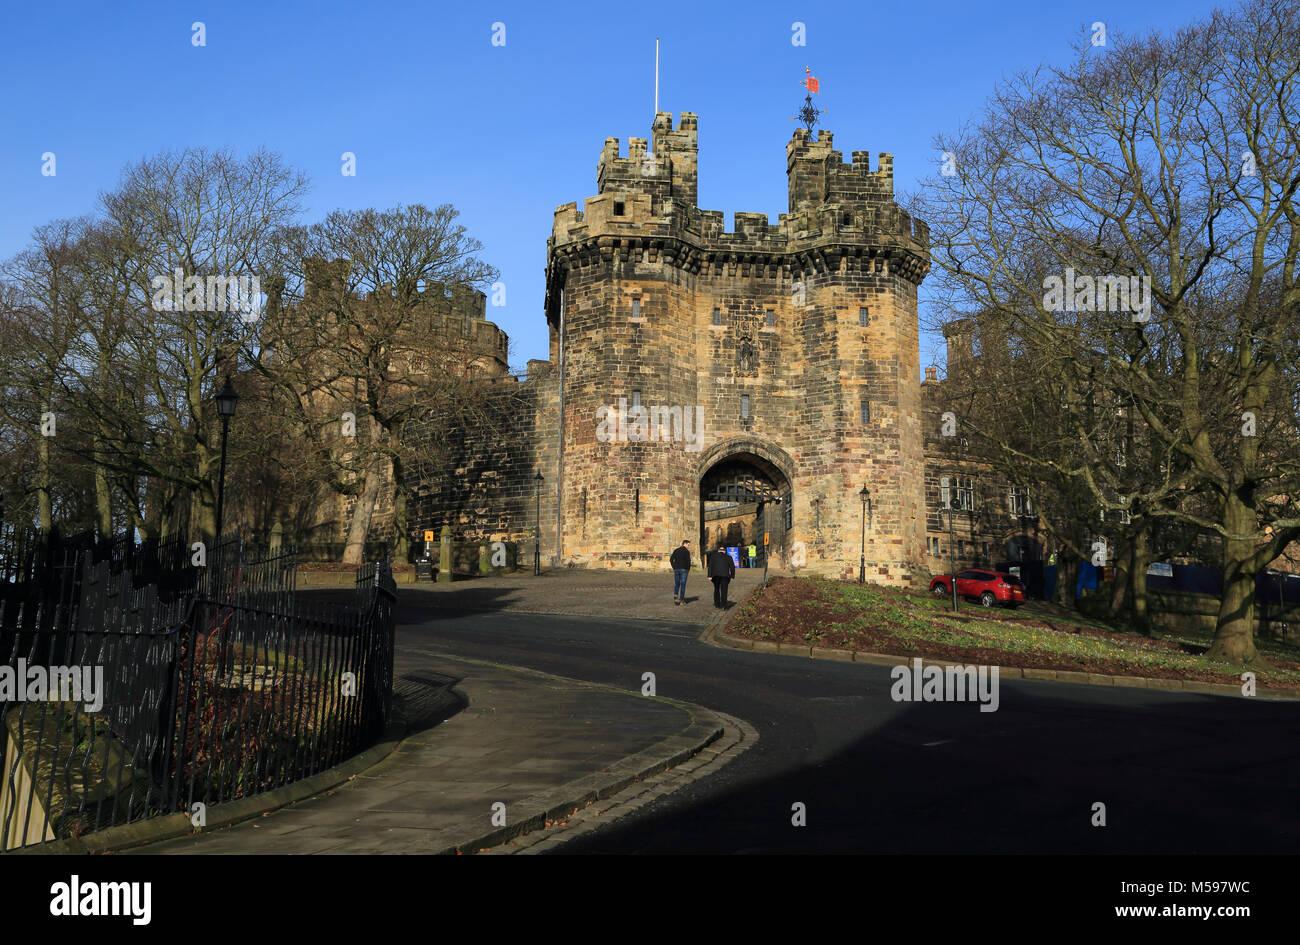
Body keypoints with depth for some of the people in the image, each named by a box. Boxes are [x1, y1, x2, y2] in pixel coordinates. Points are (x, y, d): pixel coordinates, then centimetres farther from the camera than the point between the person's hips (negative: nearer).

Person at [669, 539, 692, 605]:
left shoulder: (676, 550, 9)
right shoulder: (686, 551, -6)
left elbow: (671, 559, 5)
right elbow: (688, 561, -14)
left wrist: (673, 567, 9)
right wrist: (688, 569, 0)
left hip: (676, 569, 4)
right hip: (684, 570, -4)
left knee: (676, 584, 11)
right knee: (683, 584, 3)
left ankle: (675, 595, -13)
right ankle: (681, 599, 3)